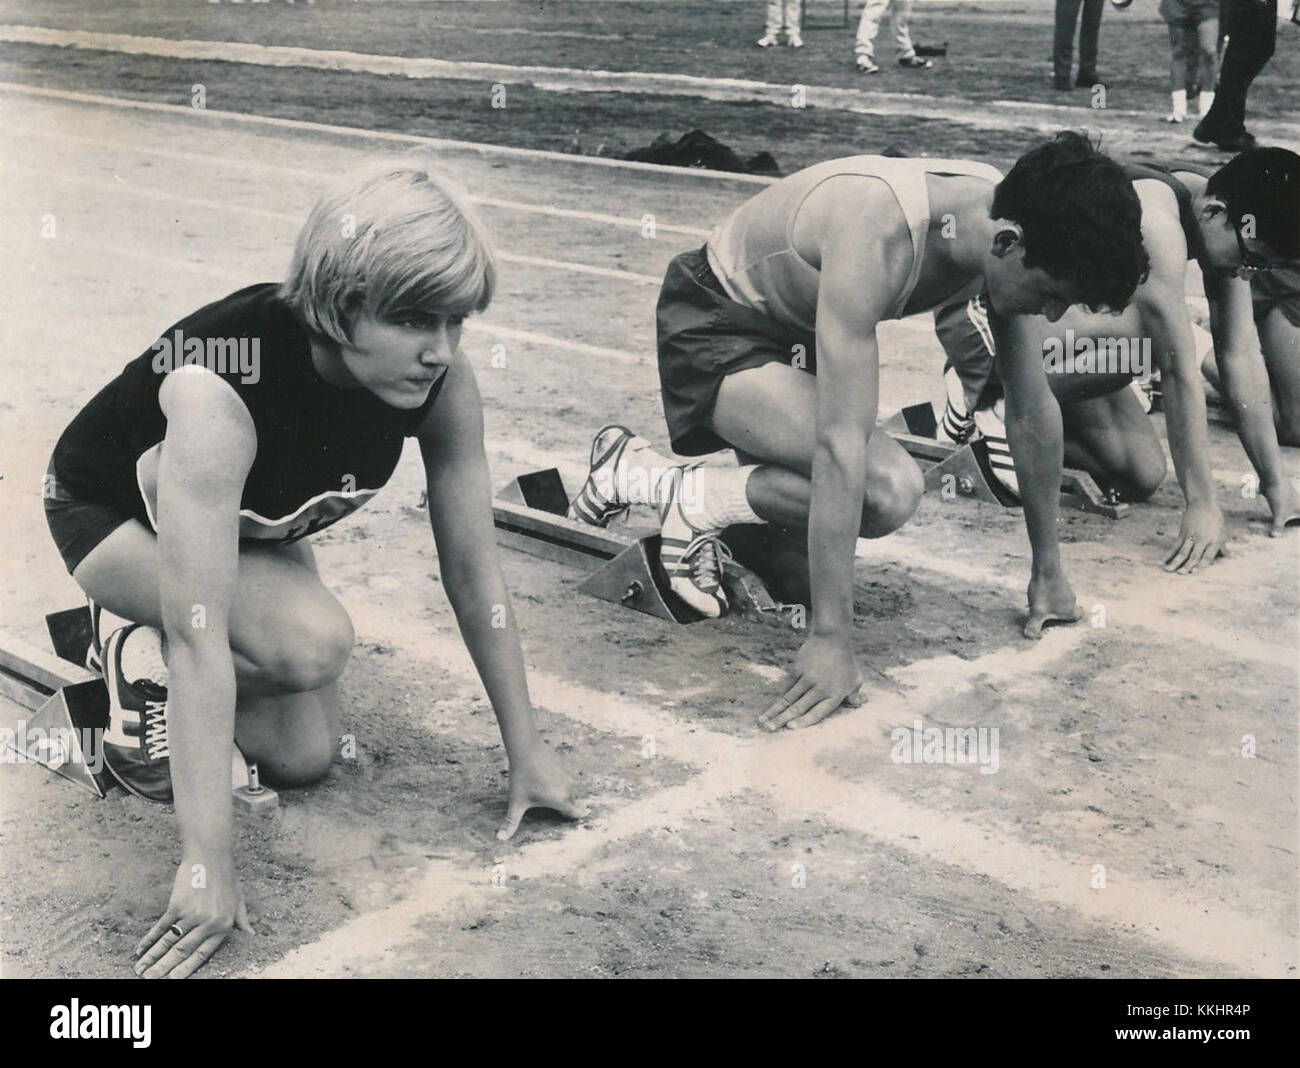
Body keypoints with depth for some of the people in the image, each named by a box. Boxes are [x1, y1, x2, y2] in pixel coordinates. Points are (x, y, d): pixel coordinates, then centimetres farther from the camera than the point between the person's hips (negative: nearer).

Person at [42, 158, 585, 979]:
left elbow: (474, 572, -16)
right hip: (110, 513, -5)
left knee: (304, 758, -3)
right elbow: (201, 637, -43)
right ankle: (143, 664, -1)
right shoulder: (221, 393, -43)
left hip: (250, 526, 6)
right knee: (313, 644, -31)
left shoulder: (442, 382, -26)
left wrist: (528, 752, -11)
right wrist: (209, 866, -41)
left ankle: (147, 645, 20)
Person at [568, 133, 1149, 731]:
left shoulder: (1009, 217, -16)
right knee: (889, 489, -29)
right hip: (713, 325, -8)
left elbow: (1033, 410, -4)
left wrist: (1047, 570, 2)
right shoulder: (879, 235, -38)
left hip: (792, 332, 8)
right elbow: (841, 442, -40)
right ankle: (699, 501, -7)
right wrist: (831, 639, -39)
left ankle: (637, 471, 23)